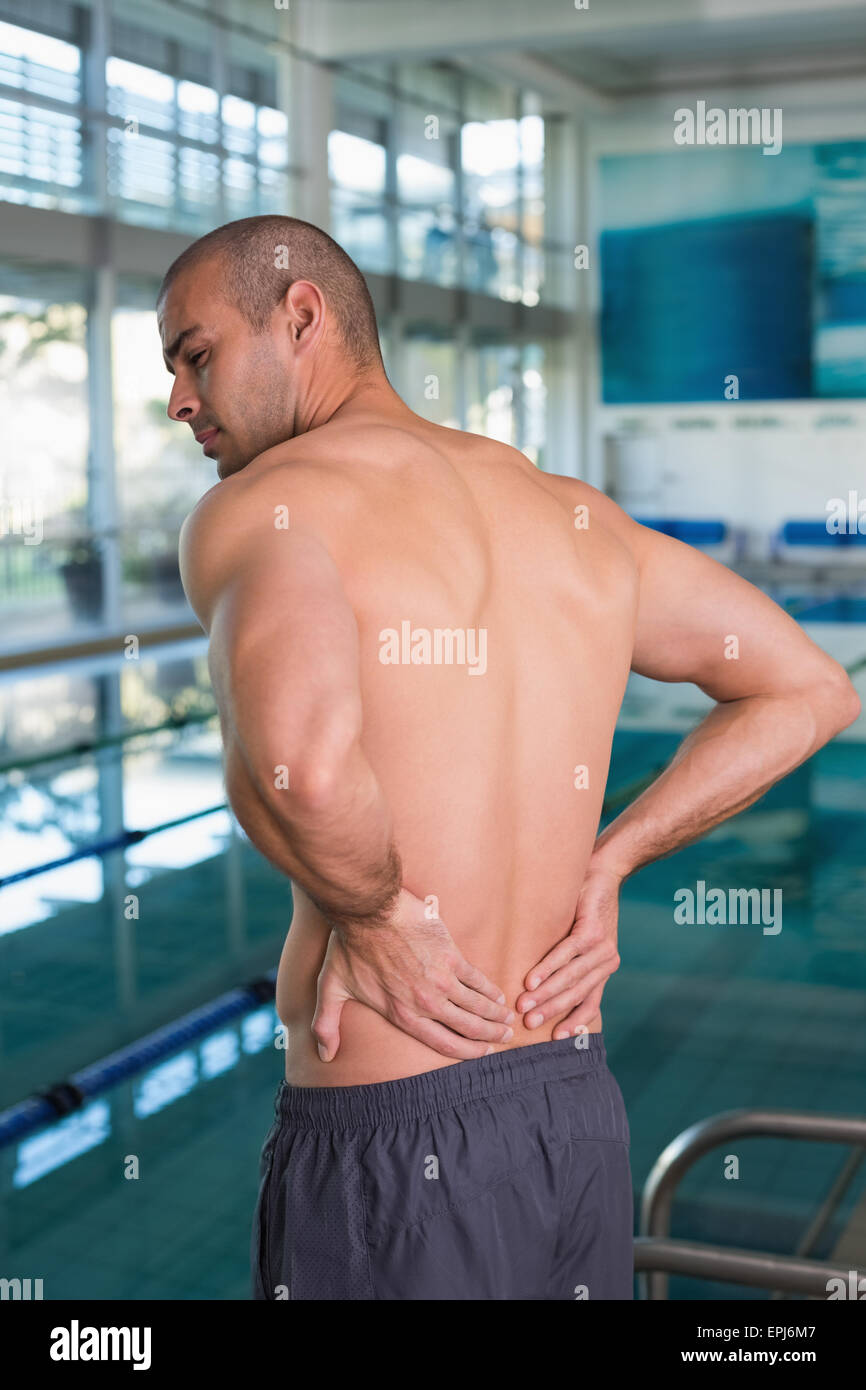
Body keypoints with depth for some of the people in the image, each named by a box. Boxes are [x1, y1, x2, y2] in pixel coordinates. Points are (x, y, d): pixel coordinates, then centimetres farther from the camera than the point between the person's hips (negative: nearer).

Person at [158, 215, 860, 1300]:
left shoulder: (252, 507, -12)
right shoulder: (575, 514, 8)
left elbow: (294, 754, -35)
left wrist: (373, 914, -14)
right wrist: (603, 862, 9)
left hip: (389, 1142, -6)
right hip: (582, 1114, 7)